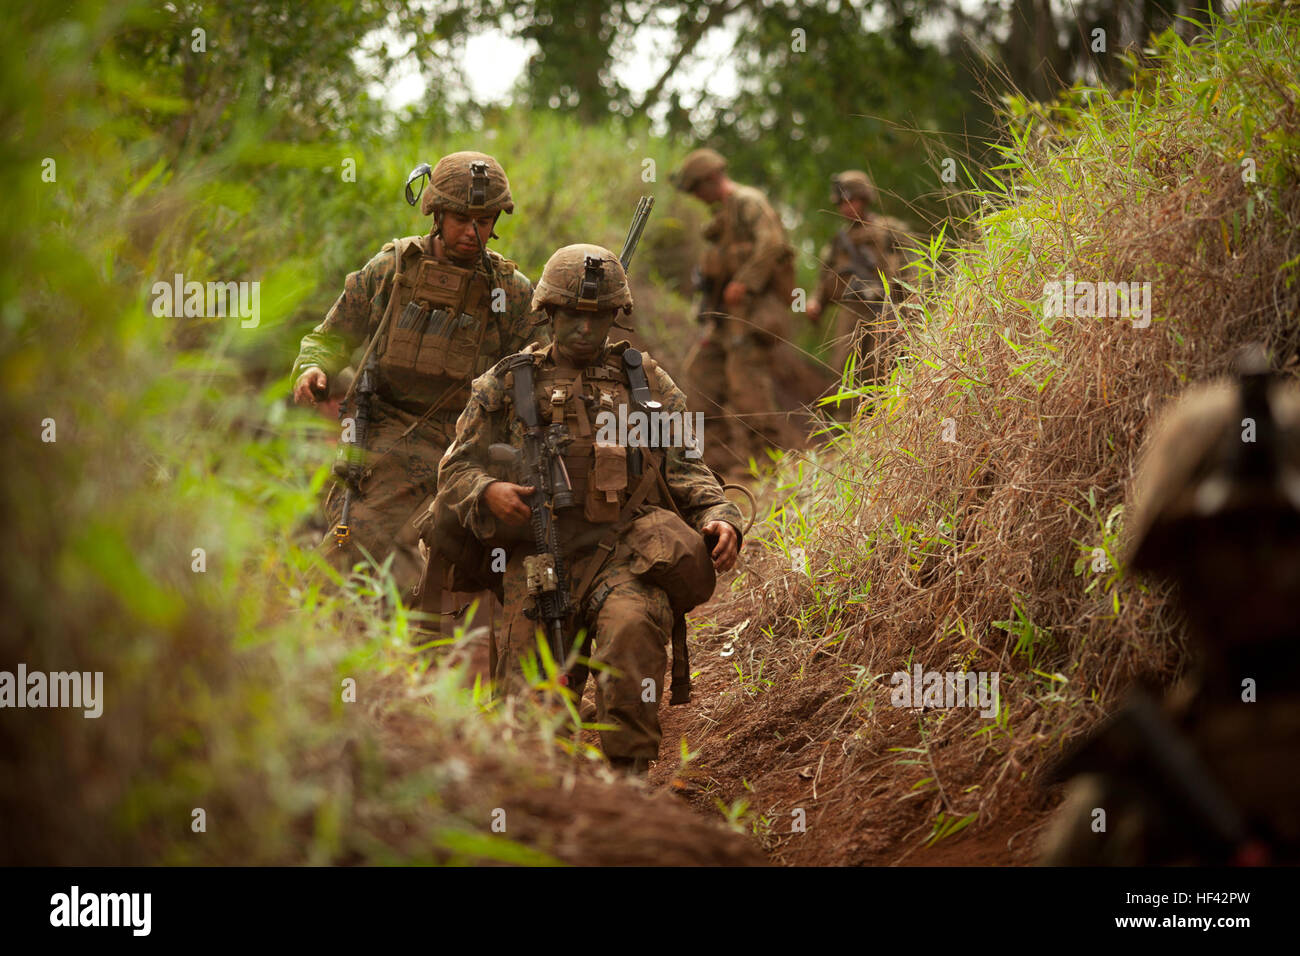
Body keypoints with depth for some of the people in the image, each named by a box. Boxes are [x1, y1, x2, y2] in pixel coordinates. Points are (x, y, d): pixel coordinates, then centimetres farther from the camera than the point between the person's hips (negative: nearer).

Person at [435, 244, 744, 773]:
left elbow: (686, 469, 13)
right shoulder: (508, 385, 13)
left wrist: (719, 519, -7)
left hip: (625, 556, -1)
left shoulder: (646, 381, 16)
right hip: (540, 565, 1)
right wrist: (489, 494, -12)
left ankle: (625, 777, -30)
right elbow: (455, 473, 11)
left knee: (632, 628, -36)